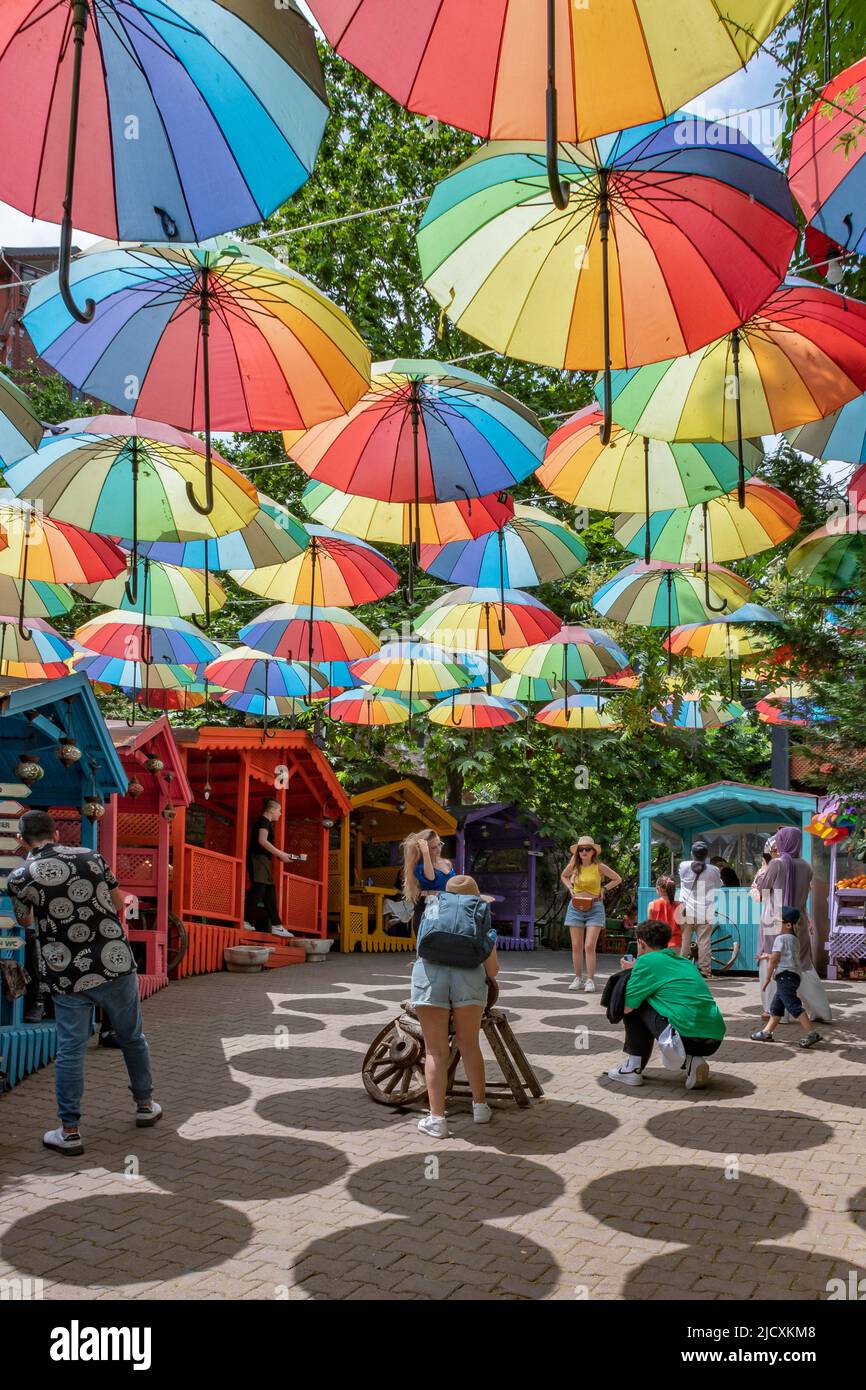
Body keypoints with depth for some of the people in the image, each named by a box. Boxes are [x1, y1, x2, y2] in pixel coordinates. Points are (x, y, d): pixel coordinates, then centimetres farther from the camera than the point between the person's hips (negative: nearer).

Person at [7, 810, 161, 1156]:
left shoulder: (20, 877, -6)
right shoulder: (91, 856, 0)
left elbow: (24, 921, 13)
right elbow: (118, 902, 12)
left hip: (67, 976, -2)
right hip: (116, 964, 2)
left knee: (70, 1050, 7)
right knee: (132, 1038, 17)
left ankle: (70, 1131, 13)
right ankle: (145, 1105, 32)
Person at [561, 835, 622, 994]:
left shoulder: (599, 867, -5)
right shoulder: (574, 866, 1)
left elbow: (617, 879, 8)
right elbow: (563, 876, 23)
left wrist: (603, 889, -1)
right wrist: (570, 888, 7)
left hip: (594, 908, -3)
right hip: (576, 908, 3)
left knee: (590, 946, -10)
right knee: (576, 946, 3)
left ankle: (590, 980, -4)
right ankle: (578, 978, 13)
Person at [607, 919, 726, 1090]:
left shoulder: (646, 961, 2)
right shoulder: (685, 962, 23)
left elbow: (626, 1008, 3)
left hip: (685, 1036, -7)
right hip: (715, 1041, 7)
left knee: (635, 1005, 12)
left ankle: (634, 1068, 10)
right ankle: (691, 1061, 11)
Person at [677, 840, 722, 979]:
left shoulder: (683, 866, -2)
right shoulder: (713, 870, -5)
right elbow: (719, 885, 12)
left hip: (687, 911, 1)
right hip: (705, 913, -1)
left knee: (684, 941, 7)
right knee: (704, 941, 1)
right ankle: (705, 970, 2)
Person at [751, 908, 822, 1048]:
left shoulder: (780, 938, -10)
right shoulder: (794, 939, 18)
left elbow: (774, 959, -15)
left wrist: (768, 978, -9)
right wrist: (767, 956, 34)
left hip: (785, 976, -10)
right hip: (794, 976, 10)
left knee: (794, 1007, -12)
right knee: (776, 1006, 17)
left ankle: (812, 1034, -17)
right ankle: (767, 1032, 23)